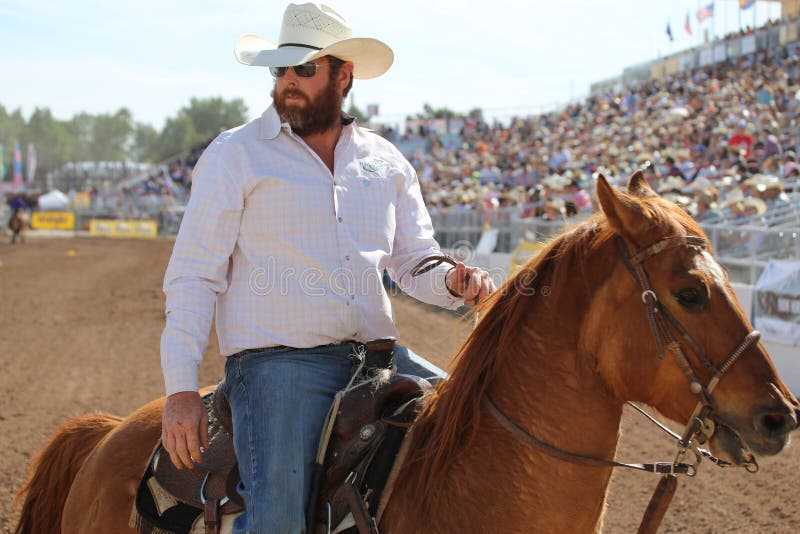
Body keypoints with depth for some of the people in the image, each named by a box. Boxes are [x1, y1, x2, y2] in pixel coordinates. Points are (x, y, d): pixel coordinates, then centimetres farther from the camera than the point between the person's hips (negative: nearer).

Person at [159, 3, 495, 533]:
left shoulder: (386, 161, 15)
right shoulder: (234, 155, 2)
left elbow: (415, 262, 17)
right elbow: (194, 276, -1)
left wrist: (455, 282, -8)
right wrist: (181, 389, -10)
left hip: (377, 358, 5)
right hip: (276, 366, -5)